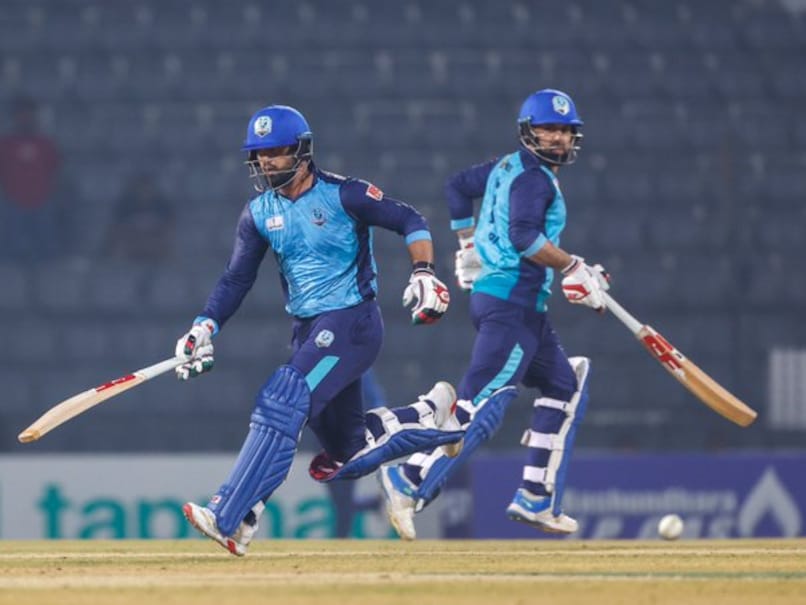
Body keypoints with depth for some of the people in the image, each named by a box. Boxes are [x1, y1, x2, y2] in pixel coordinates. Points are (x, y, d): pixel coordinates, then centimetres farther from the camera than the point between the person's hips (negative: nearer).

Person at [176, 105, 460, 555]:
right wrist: (206, 328, -7)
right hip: (308, 330, 7)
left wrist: (424, 273, -22)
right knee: (346, 458, 11)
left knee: (281, 405, -24)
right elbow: (237, 279, 7)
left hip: (352, 322, -7)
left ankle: (230, 520, -29)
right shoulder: (259, 214, 7)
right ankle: (430, 415, 36)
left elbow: (409, 221, -7)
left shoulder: (342, 195, -10)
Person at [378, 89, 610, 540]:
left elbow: (458, 187, 29)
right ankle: (409, 482, -21)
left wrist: (468, 242, 34)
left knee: (565, 384, 18)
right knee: (483, 404, -18)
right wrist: (574, 268, -19)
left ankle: (537, 500, 14)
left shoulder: (509, 166, 16)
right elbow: (524, 237, -25)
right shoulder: (533, 177, -12)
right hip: (512, 303, -11)